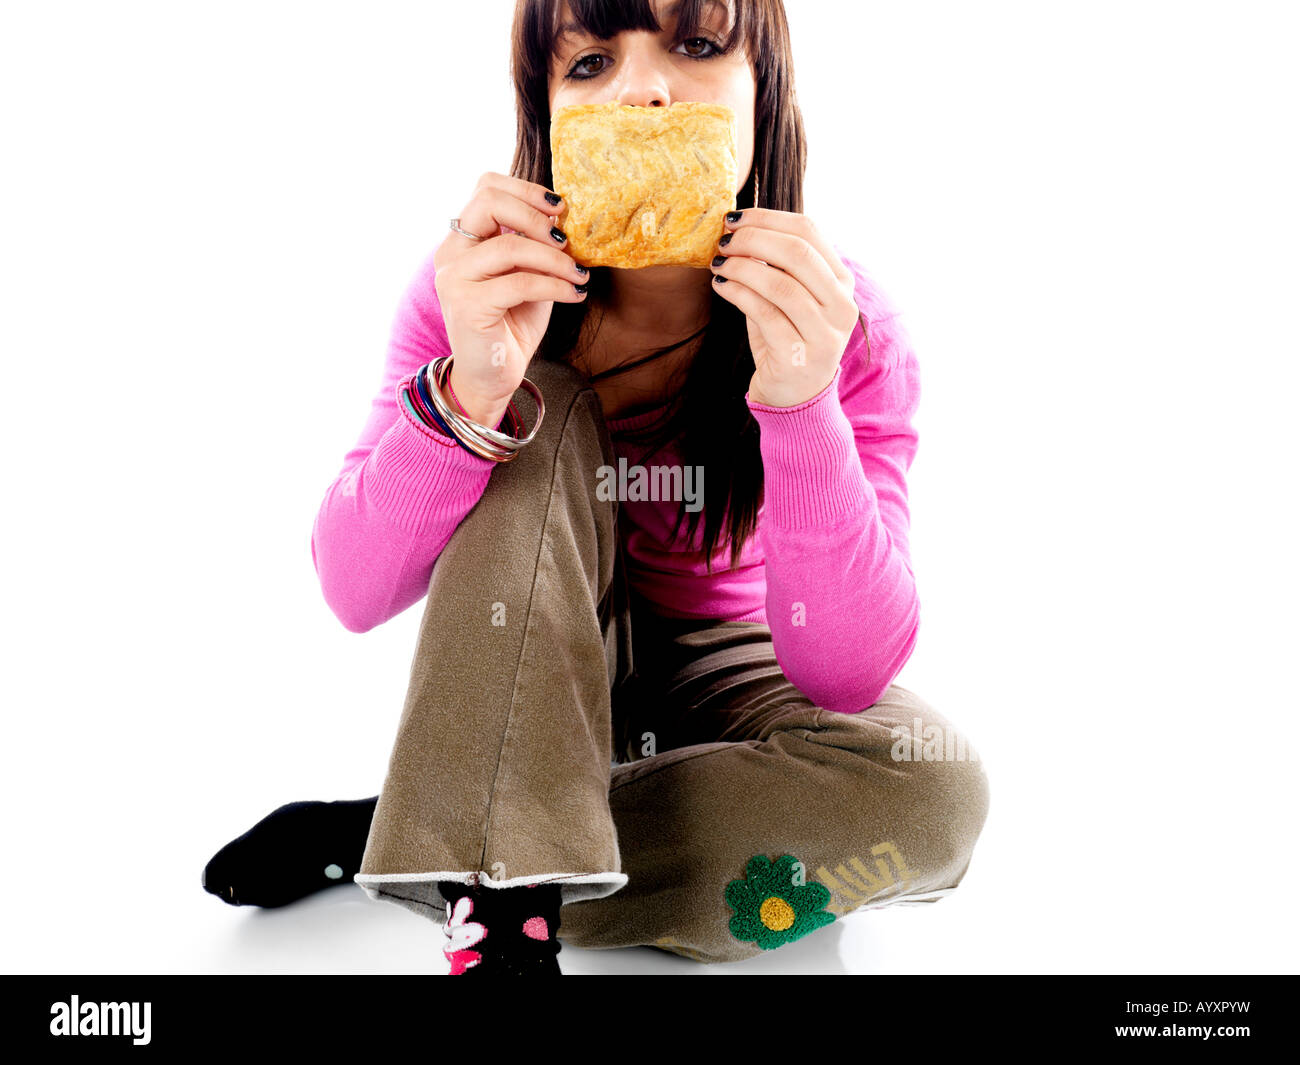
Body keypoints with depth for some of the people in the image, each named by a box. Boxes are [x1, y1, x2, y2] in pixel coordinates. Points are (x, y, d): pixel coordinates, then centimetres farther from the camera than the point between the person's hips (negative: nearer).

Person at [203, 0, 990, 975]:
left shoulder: (845, 326, -20)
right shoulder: (486, 282, -18)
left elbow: (847, 676, -27)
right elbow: (356, 593, -23)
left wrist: (802, 407, -42)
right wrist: (469, 390, -41)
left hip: (721, 670, 1)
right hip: (525, 673, 0)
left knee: (936, 793, -29)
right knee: (537, 415, -26)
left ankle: (376, 837, -21)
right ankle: (506, 914, -31)